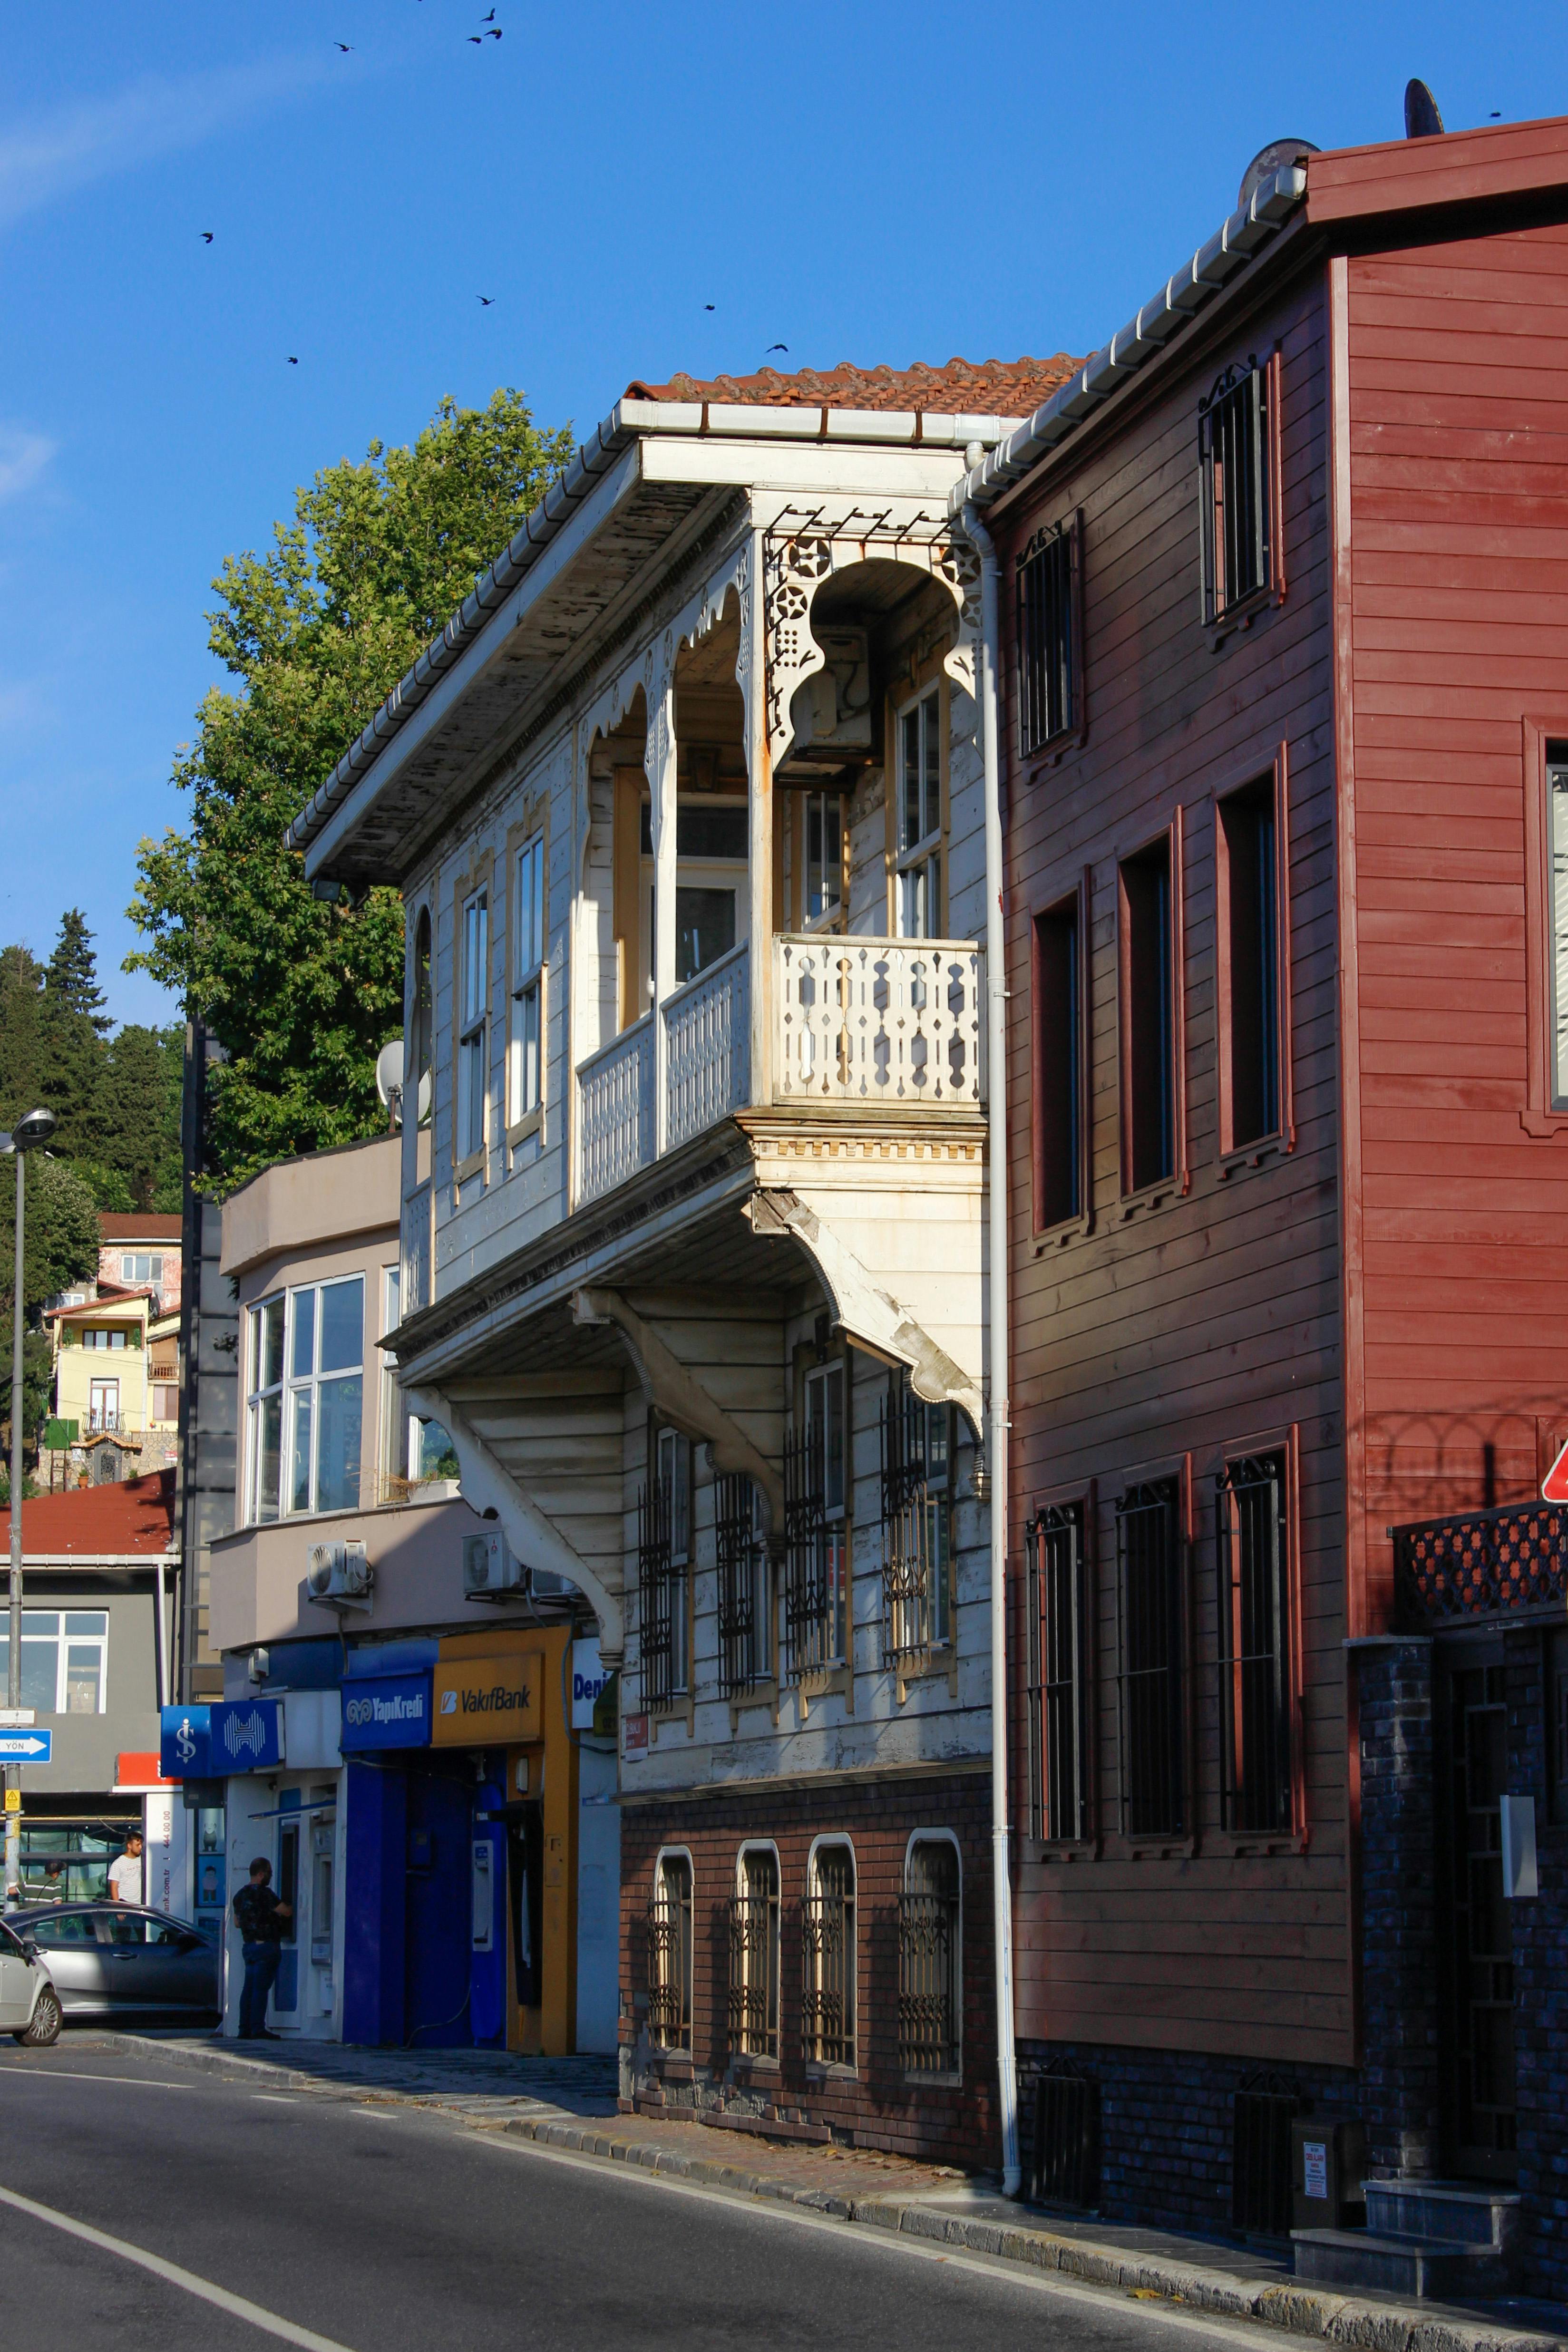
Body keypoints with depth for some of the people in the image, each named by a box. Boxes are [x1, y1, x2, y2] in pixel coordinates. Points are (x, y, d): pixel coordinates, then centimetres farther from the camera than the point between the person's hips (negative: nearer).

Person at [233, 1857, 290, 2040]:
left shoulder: (240, 1895, 13)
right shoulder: (263, 1893, -14)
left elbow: (237, 1922, 23)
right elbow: (286, 1912, -13)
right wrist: (293, 1907, 7)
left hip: (248, 1946, 8)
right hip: (266, 1946, -8)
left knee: (249, 1988, 9)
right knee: (261, 1988, -8)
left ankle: (245, 2029, 9)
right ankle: (258, 2029, -9)